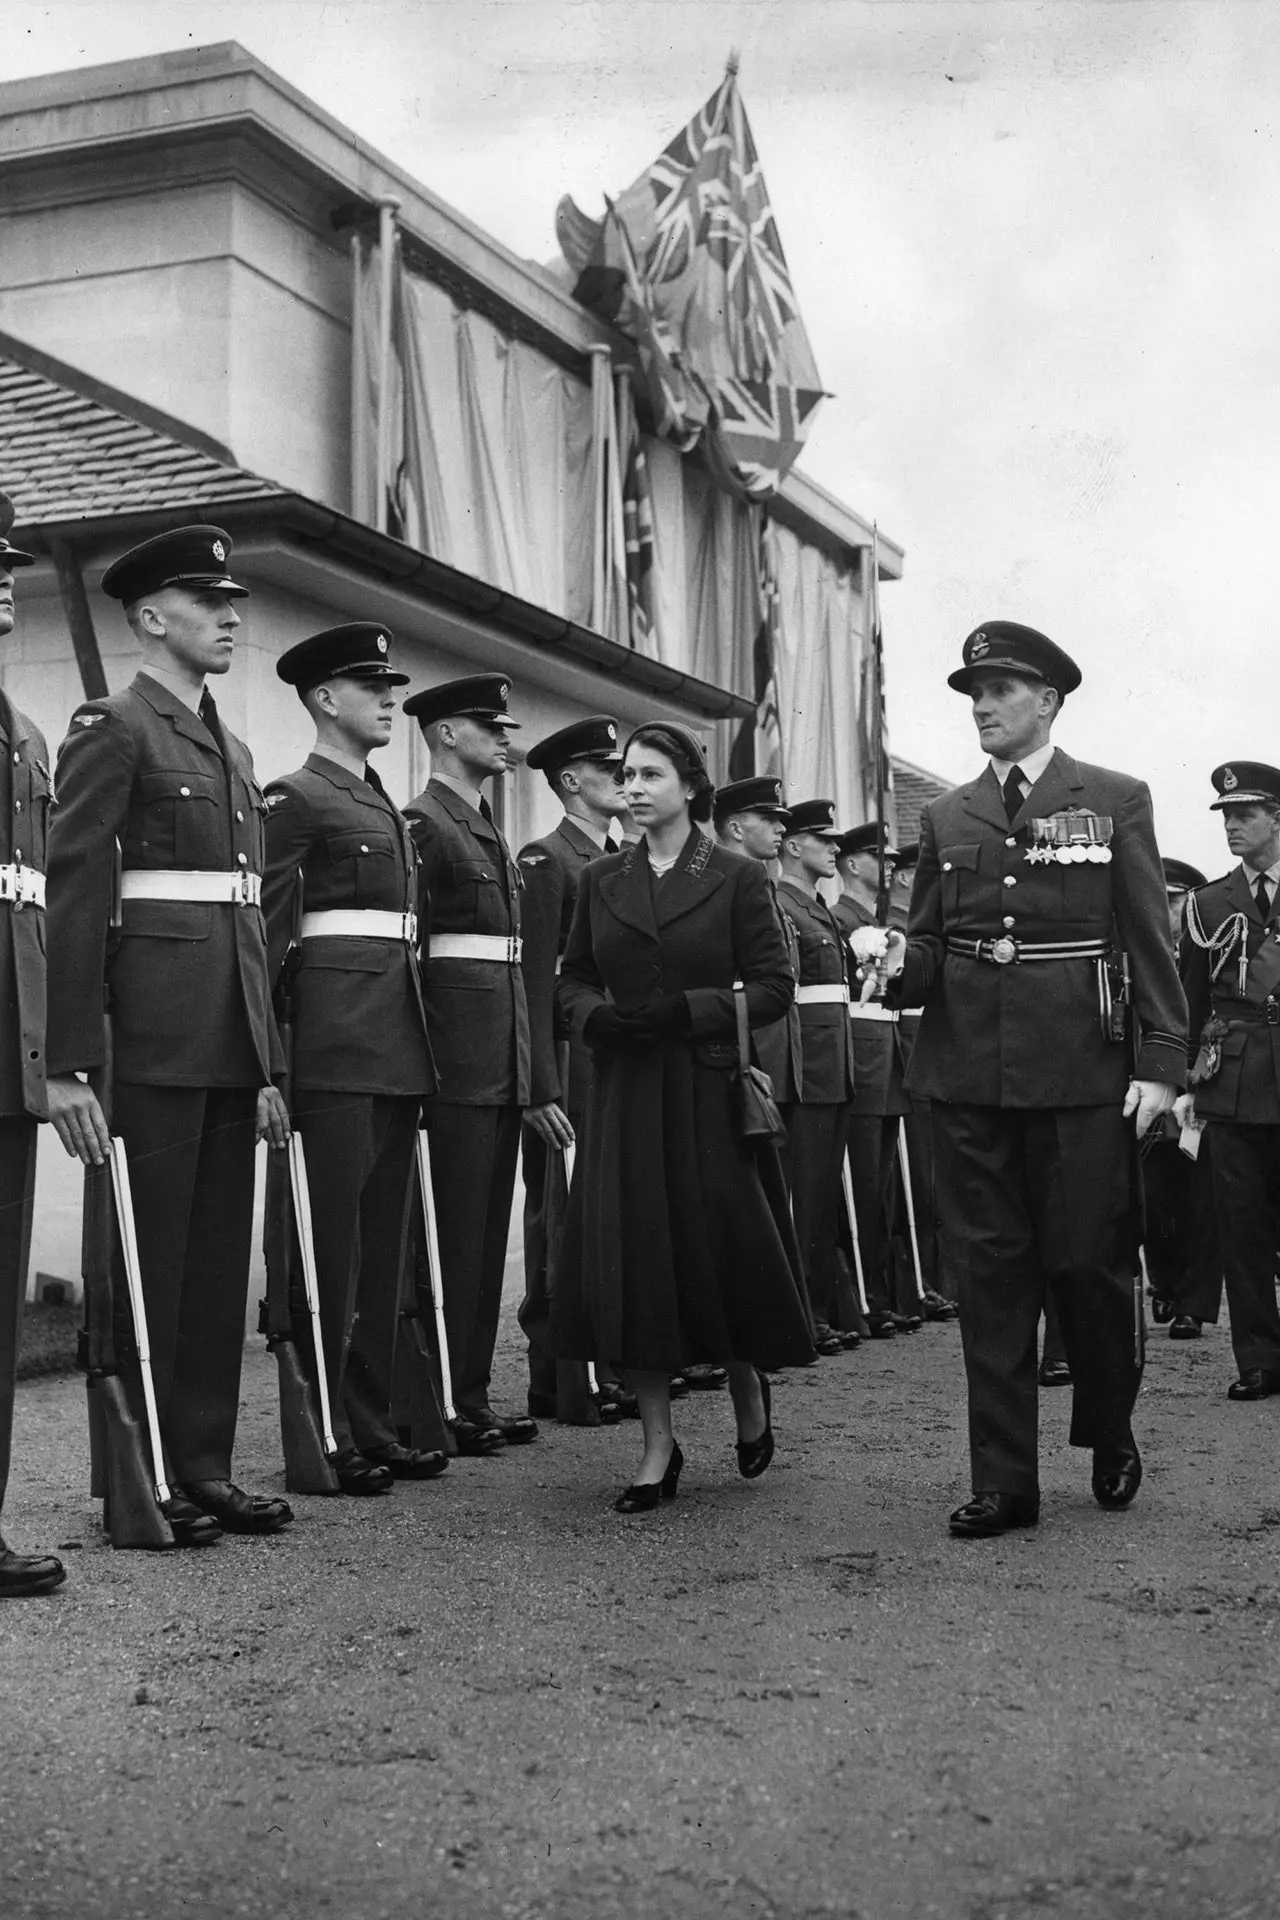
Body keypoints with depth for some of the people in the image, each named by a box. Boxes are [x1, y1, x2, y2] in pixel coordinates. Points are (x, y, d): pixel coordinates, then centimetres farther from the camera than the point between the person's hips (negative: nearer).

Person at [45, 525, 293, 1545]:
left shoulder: (232, 747, 20)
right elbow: (74, 893, -12)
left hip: (231, 1039, 8)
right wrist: (69, 1066, -18)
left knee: (220, 1259, 10)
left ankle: (204, 1467, 18)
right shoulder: (113, 727, -4)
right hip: (152, 1033, -7)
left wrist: (268, 1065, 17)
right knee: (149, 1261, -1)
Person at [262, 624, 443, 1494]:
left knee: (385, 1235, 9)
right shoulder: (296, 797, -4)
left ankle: (373, 1424, 15)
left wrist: (417, 1041, 18)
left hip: (398, 1034, 8)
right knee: (333, 1236, -6)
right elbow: (268, 929, -10)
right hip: (336, 1031, -8)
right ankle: (324, 1435, 1)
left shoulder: (386, 806, 21)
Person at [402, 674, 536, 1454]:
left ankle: (474, 1394, 17)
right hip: (457, 1053, -9)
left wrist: (528, 1073, 18)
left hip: (504, 1055, 9)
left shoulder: (491, 831, 21)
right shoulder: (422, 823, -7)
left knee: (488, 1231, 10)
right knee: (455, 1233, -5)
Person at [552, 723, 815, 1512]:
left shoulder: (738, 879, -1)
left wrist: (686, 1010, -16)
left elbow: (775, 987, -4)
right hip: (624, 1092, 3)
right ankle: (658, 1445, 11)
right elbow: (573, 977, 15)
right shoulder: (602, 881, 10)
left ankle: (749, 1392, 29)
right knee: (632, 1257, -1)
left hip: (711, 1090, -3)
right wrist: (597, 1016, -7)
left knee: (721, 1248, -1)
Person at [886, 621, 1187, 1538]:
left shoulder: (1116, 801, 5)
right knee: (989, 1274, 4)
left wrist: (1162, 1063, -7)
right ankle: (1004, 1481, 12)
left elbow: (1151, 941, 1)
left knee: (1090, 1260, 2)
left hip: (1081, 1073, -3)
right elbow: (929, 945, 14)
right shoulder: (946, 818, 13)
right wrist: (899, 966, -9)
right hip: (969, 1074, 3)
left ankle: (1112, 1436, 30)